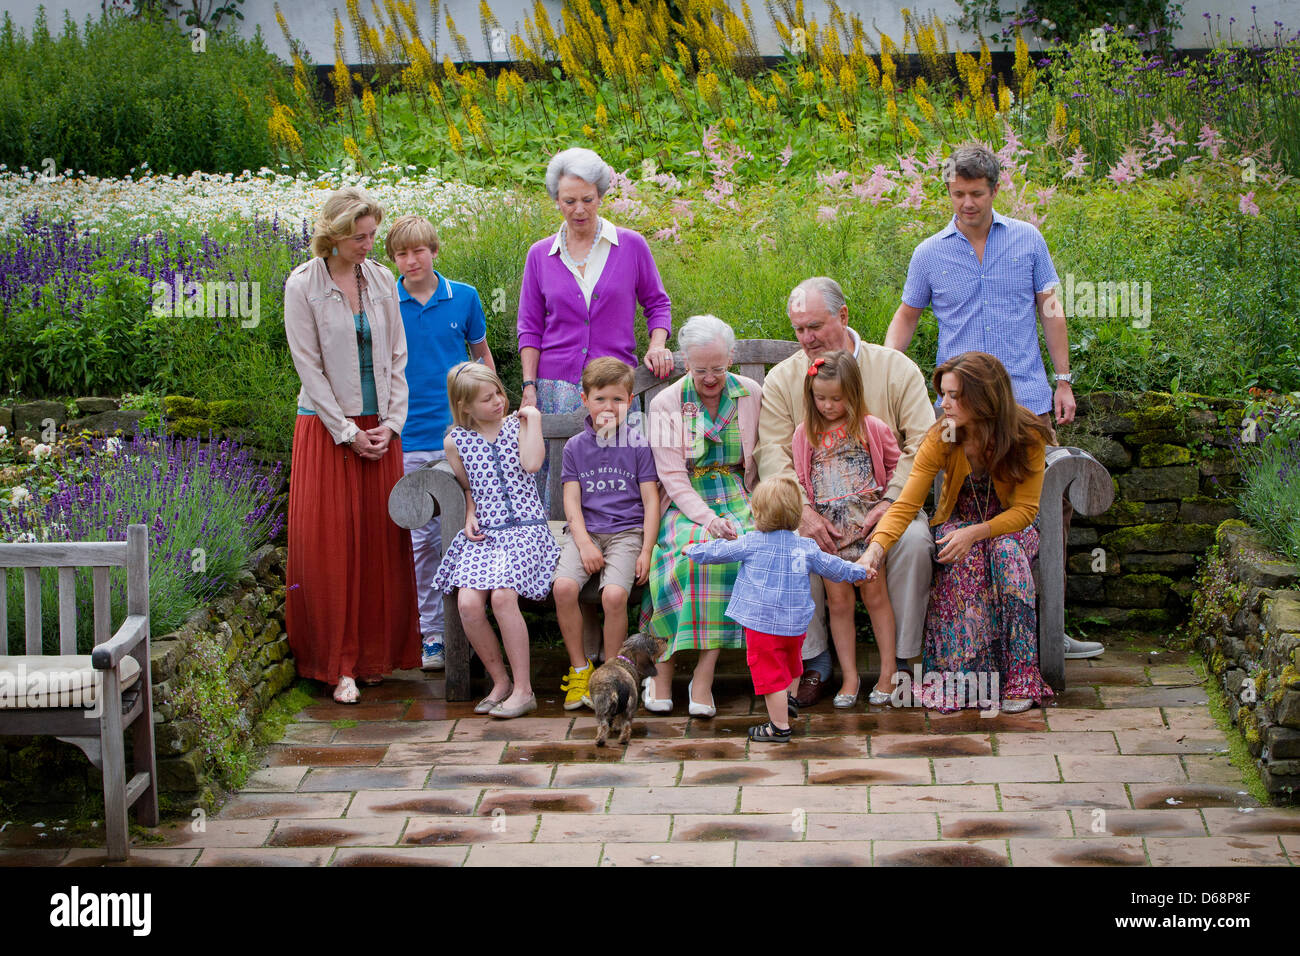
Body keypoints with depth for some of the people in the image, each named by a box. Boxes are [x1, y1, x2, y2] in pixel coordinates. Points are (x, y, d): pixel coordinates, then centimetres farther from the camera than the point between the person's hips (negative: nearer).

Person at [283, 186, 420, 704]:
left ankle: (377, 655, 15)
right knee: (330, 544, -3)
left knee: (383, 540, 4)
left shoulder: (382, 281, 6)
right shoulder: (303, 285, -6)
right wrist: (348, 433, -11)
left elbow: (397, 357, 9)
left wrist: (390, 423, -2)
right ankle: (339, 665, 2)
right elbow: (309, 366, -8)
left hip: (379, 427, 4)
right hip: (326, 428, -4)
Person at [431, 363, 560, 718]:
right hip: (484, 534, 3)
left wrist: (533, 419, -5)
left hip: (525, 528, -3)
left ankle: (523, 689, -17)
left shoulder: (517, 424, 6)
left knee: (502, 596, -27)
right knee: (468, 603, -21)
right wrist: (470, 517, 6)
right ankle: (500, 682, -1)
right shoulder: (456, 442, 10)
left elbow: (531, 464, -12)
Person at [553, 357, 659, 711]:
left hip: (627, 531, -2)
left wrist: (646, 552, -7)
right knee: (563, 586, -26)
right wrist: (584, 544, -9)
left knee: (614, 594, -29)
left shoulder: (637, 444, 4)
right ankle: (579, 668, -7)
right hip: (586, 531, 2)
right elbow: (572, 500, 6)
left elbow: (651, 500, 2)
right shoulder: (575, 447, 11)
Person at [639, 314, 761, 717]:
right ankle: (663, 669, -27)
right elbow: (672, 476, -6)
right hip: (686, 502, -1)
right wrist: (706, 517, -22)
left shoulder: (751, 395, 8)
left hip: (736, 498, 2)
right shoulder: (666, 403, 1)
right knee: (696, 545, -36)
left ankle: (704, 675, -31)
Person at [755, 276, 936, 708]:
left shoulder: (896, 368, 1)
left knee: (914, 538, -31)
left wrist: (890, 502, -21)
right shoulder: (781, 378, 5)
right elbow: (772, 454, -5)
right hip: (814, 507, 1)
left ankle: (901, 659, -17)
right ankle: (812, 658, -14)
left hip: (882, 503, -1)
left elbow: (923, 444, -6)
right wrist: (803, 511, -21)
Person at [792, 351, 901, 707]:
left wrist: (885, 501, 7)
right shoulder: (805, 433, 7)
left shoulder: (871, 428, 1)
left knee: (874, 593, -1)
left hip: (866, 520, -2)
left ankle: (888, 673, 7)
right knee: (838, 601, 1)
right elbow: (797, 478, 14)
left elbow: (896, 463, 13)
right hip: (825, 526, 2)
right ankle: (849, 678, 6)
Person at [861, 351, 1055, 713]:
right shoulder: (941, 439, -15)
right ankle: (961, 677, -31)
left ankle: (1018, 678, -30)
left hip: (1007, 525, -1)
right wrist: (874, 551, -36)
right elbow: (905, 505, -19)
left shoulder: (1027, 436, -18)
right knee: (965, 561, -35)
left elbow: (1025, 510, -15)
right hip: (957, 521, 1)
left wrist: (975, 532, -31)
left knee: (1007, 553, -35)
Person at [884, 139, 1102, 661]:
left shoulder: (1027, 240, 6)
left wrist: (1064, 381, 6)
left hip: (1027, 399, 1)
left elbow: (1049, 309, 10)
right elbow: (906, 316, 17)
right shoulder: (930, 254, 7)